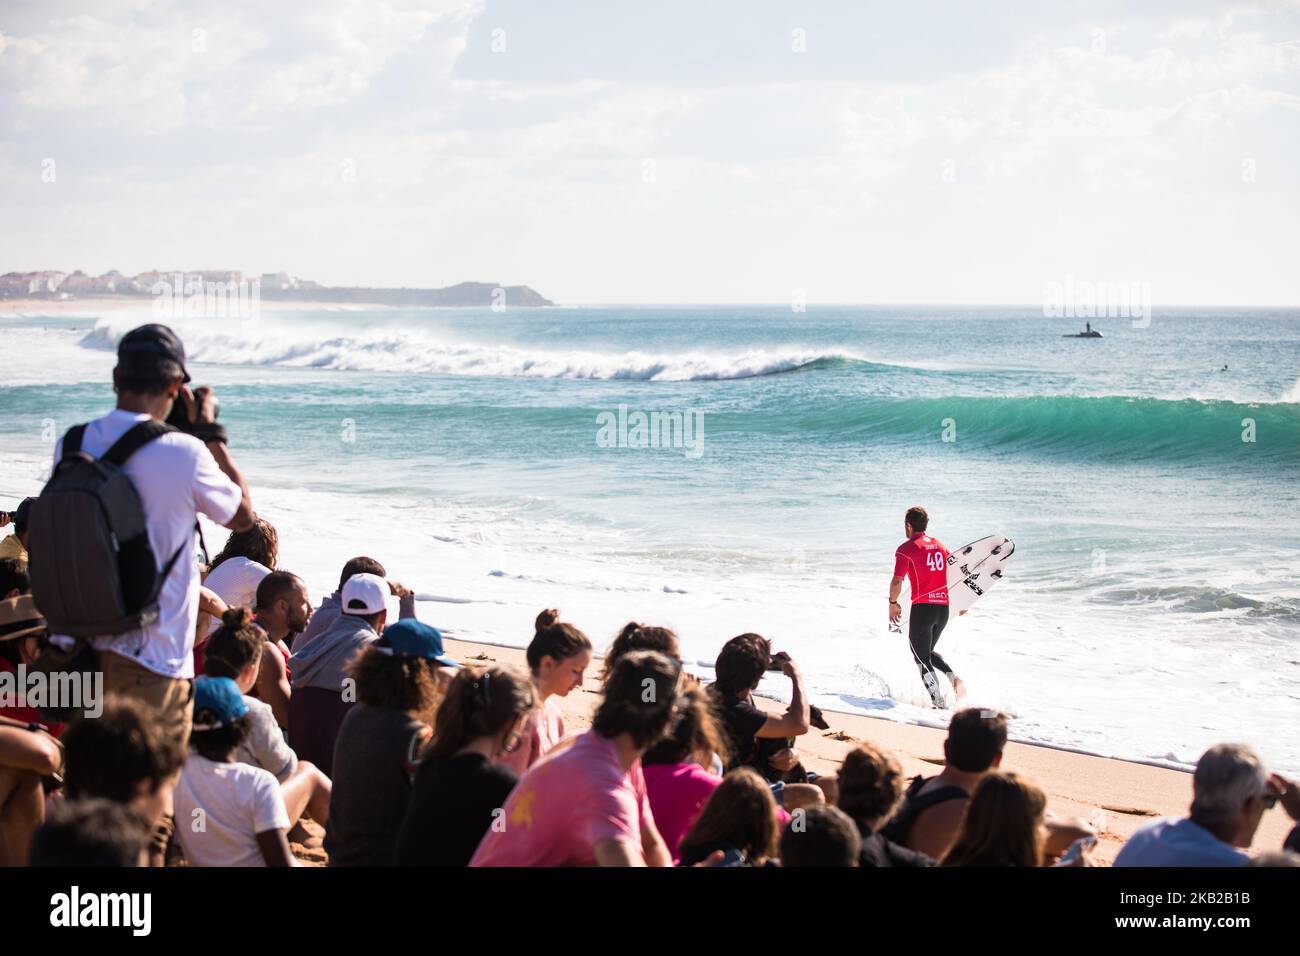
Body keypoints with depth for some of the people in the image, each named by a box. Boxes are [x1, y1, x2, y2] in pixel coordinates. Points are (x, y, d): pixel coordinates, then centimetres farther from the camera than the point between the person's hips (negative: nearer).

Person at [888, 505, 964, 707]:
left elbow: (897, 582, -14)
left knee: (922, 659, 2)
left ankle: (939, 701, -9)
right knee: (928, 652, 24)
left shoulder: (906, 549, -5)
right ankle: (953, 676, -1)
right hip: (943, 608, 6)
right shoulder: (940, 546, 15)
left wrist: (893, 603, 2)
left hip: (922, 607, -6)